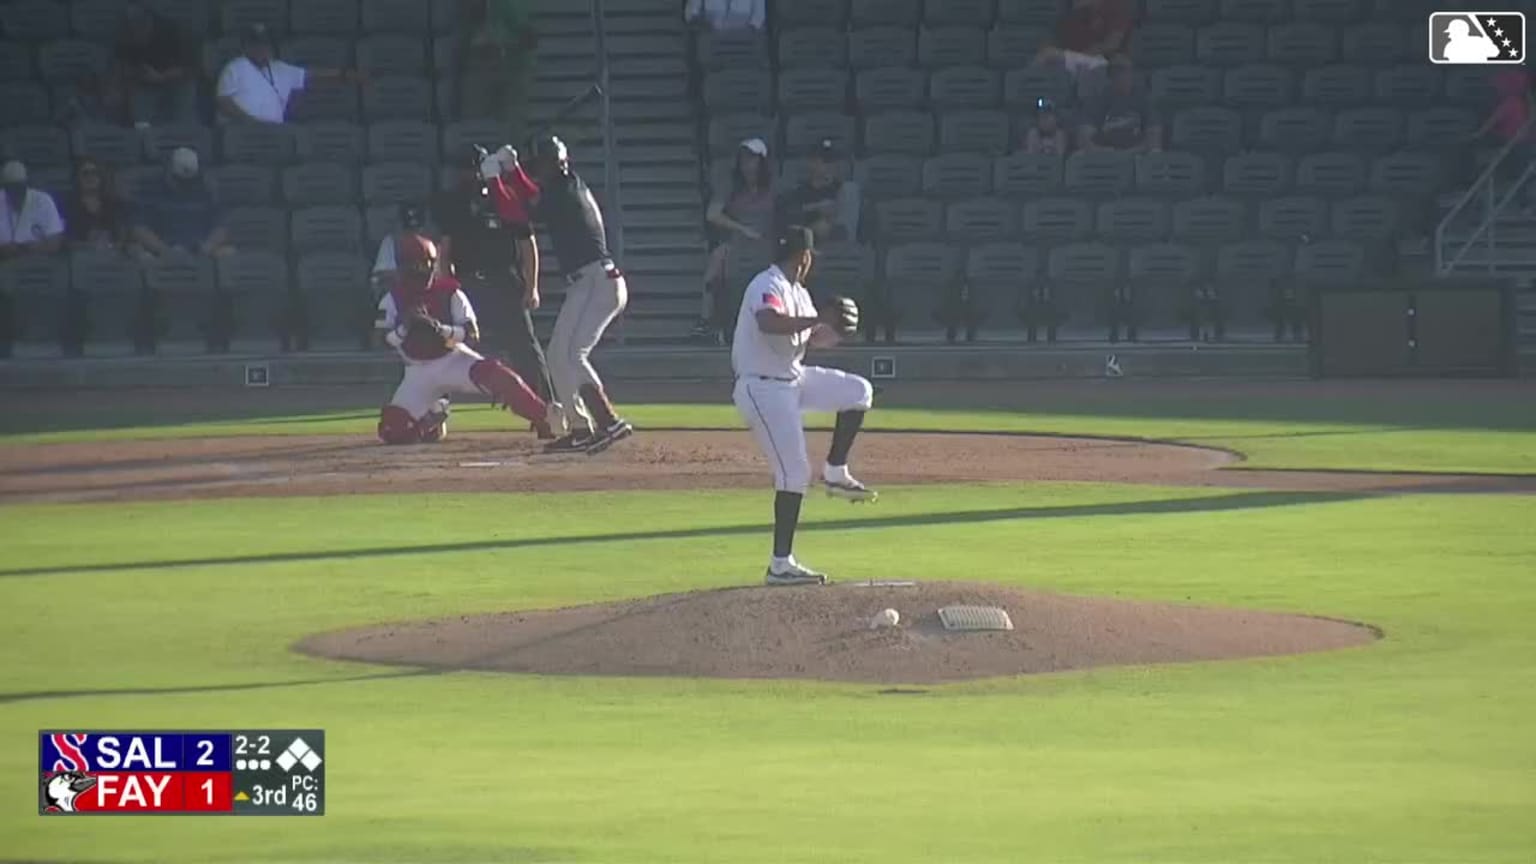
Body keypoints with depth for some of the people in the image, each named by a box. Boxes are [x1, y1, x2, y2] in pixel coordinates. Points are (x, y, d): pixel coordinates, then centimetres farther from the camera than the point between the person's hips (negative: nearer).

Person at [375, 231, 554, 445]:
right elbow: (385, 338, -11)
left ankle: (545, 419, -30)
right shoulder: (392, 300, -2)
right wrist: (405, 328, -32)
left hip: (454, 360, -2)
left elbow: (472, 333, -13)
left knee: (494, 374, -32)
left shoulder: (449, 292, -7)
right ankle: (431, 422, 20)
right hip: (419, 372, 2)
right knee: (392, 429, -14)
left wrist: (442, 329, -31)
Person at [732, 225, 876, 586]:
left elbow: (815, 338, 23)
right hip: (763, 389, -9)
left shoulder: (798, 294, 12)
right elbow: (769, 323, -40)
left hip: (792, 379, 9)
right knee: (794, 472, -13)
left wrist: (836, 328, 2)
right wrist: (820, 319, -36)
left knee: (858, 391, 12)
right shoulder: (768, 286, -18)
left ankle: (836, 474, 15)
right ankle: (780, 565, -10)